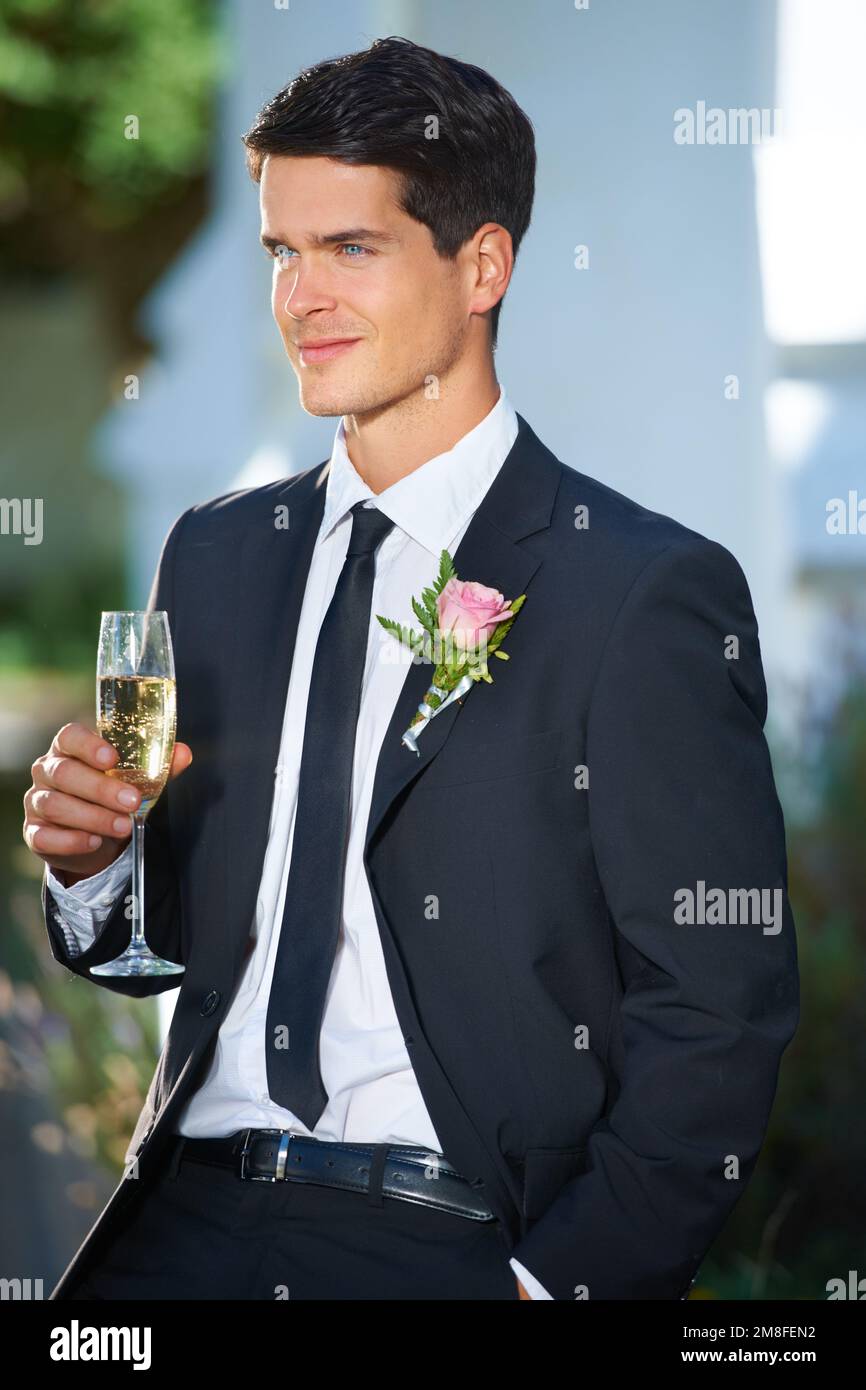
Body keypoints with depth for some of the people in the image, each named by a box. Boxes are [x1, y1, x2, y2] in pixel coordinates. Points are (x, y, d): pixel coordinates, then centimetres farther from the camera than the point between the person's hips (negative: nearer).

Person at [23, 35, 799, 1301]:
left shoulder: (652, 595, -5)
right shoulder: (216, 558, 13)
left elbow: (717, 1014, -6)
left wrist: (560, 1279, -13)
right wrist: (87, 862, -2)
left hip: (464, 1244, -3)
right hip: (192, 1219, 3)